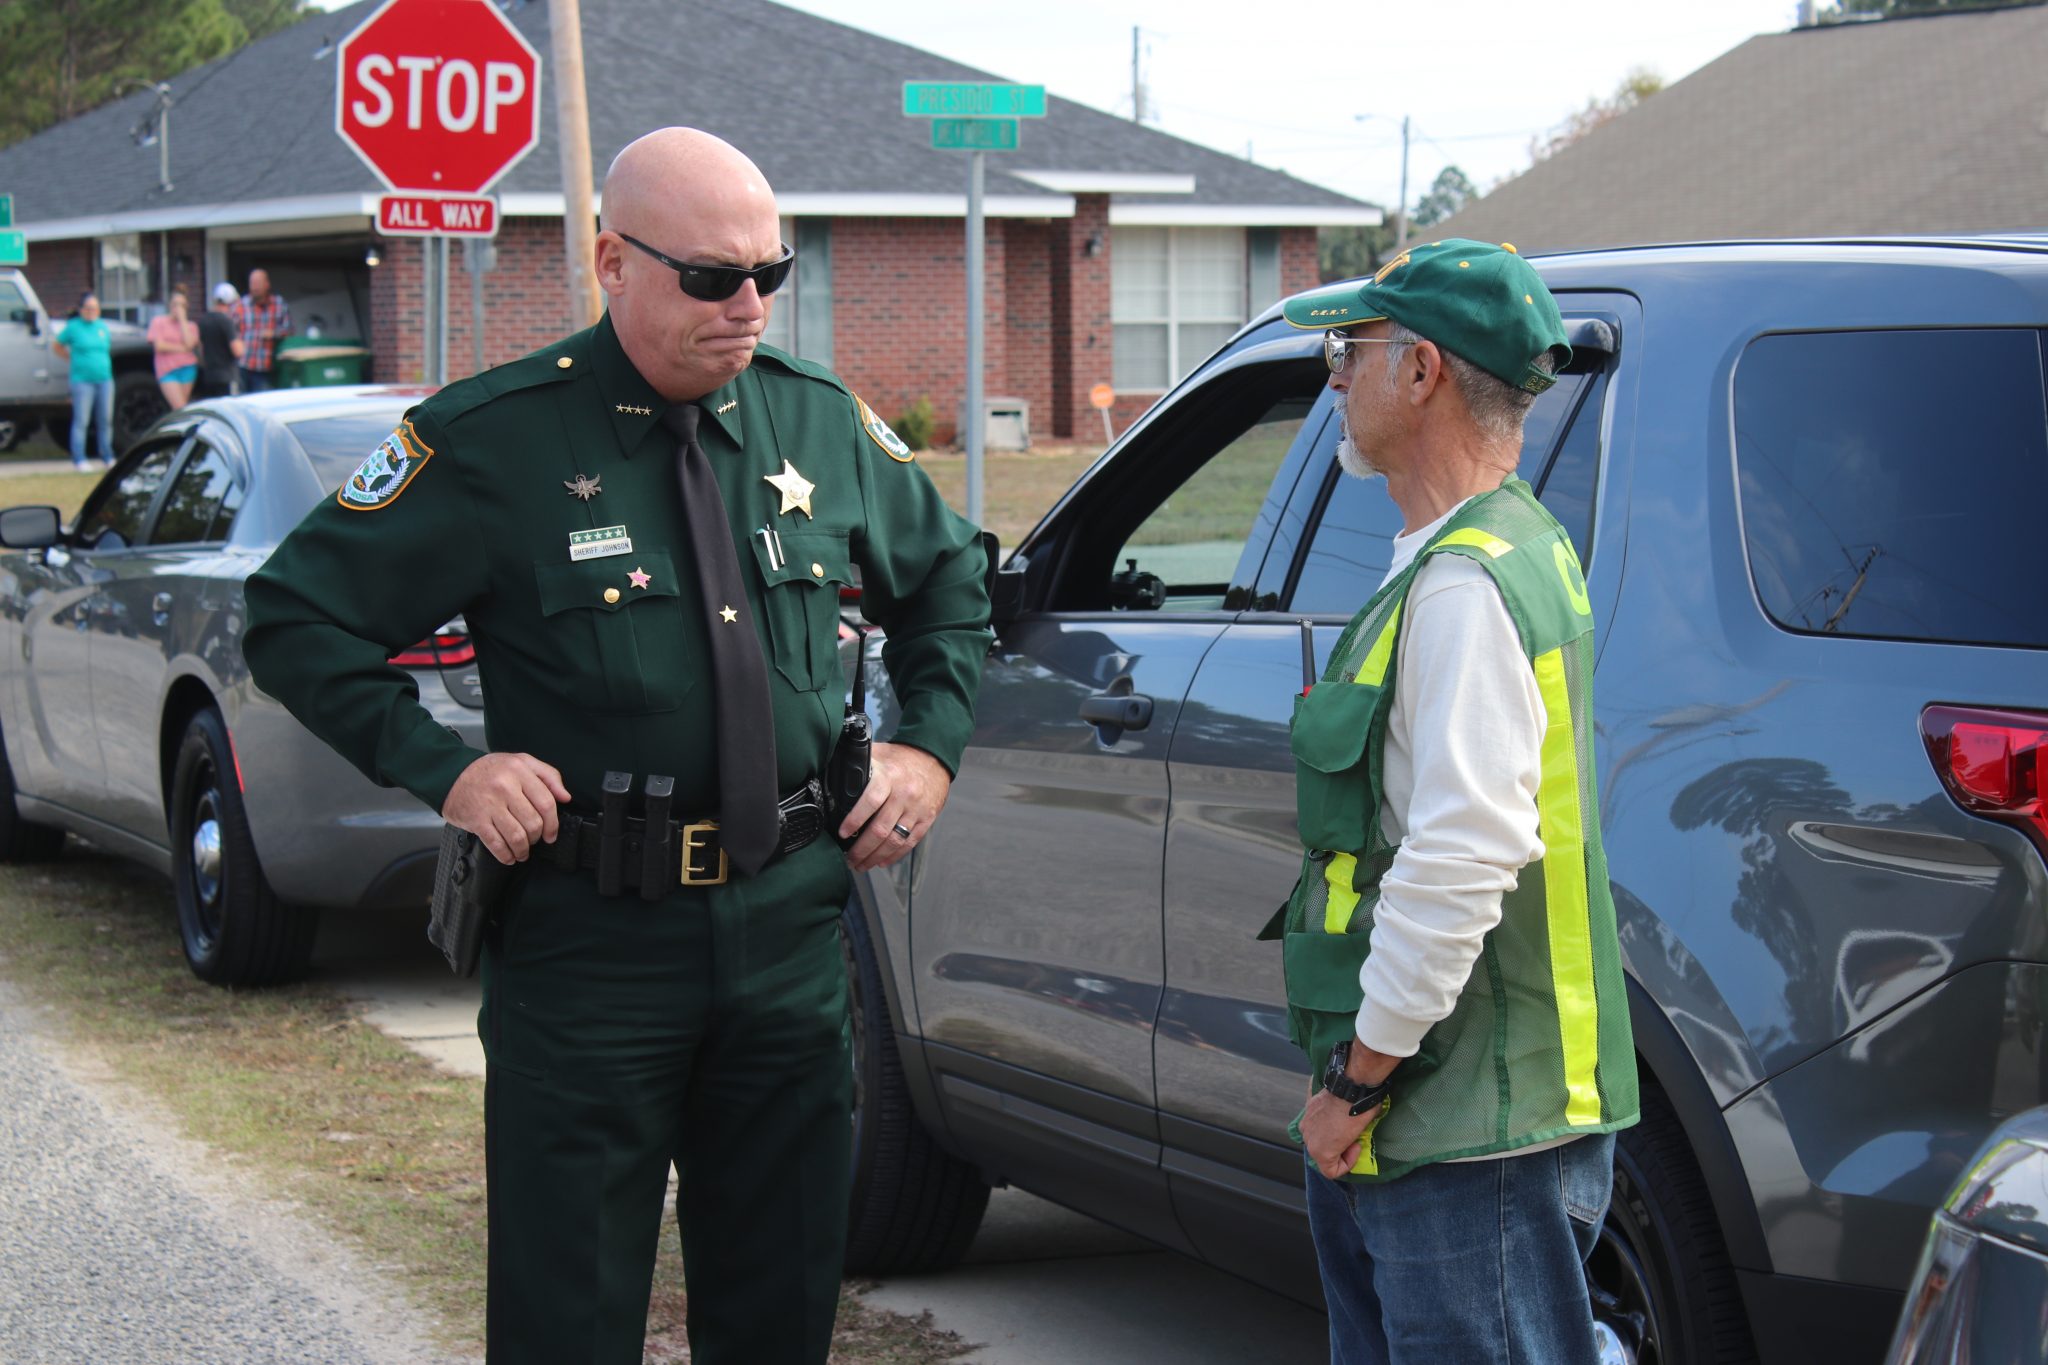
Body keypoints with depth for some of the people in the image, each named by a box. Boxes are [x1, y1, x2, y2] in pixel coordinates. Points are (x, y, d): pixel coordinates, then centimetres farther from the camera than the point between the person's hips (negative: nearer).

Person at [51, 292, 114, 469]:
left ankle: (107, 457, 19)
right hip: (82, 380, -5)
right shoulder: (73, 327, -2)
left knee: (106, 420, 8)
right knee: (81, 421, -7)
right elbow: (56, 345, 7)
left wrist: (103, 364, 14)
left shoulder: (103, 327, 12)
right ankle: (79, 460, -6)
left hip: (104, 379, 5)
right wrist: (72, 360, 5)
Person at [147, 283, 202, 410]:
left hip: (187, 370, 3)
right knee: (180, 409, -15)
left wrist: (182, 319, -4)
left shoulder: (190, 325, 11)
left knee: (180, 409, 5)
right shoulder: (159, 321, 6)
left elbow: (189, 343, -10)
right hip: (167, 371, -3)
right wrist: (182, 348, -3)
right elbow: (159, 346, -6)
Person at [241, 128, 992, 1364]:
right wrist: (441, 768, -13)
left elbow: (949, 575, 24)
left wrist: (933, 746, 10)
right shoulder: (496, 442, -9)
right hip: (589, 937, -4)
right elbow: (298, 616, -4)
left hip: (792, 929, 4)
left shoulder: (822, 420, 6)